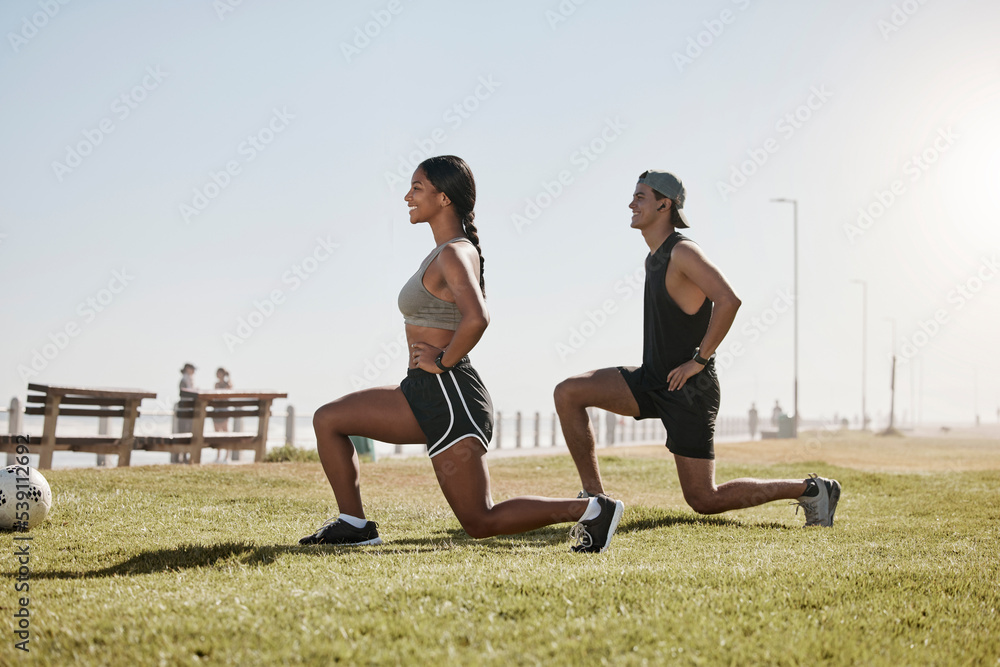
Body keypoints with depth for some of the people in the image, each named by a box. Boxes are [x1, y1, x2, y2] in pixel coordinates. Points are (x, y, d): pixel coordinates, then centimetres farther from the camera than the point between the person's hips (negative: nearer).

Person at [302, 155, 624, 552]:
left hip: (449, 395, -10)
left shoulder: (454, 254, -16)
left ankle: (591, 510, -3)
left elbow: (476, 319, -34)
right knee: (328, 420, 12)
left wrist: (442, 361, -20)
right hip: (424, 396, 10)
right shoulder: (446, 252, 15)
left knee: (481, 523, -6)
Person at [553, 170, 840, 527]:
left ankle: (810, 489, 9)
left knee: (704, 500, -4)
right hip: (651, 380, 9)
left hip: (688, 390, -8)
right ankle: (594, 498, -2)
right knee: (567, 393, -8)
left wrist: (699, 360, -24)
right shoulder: (657, 256, 12)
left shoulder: (683, 251, -17)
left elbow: (728, 301, -31)